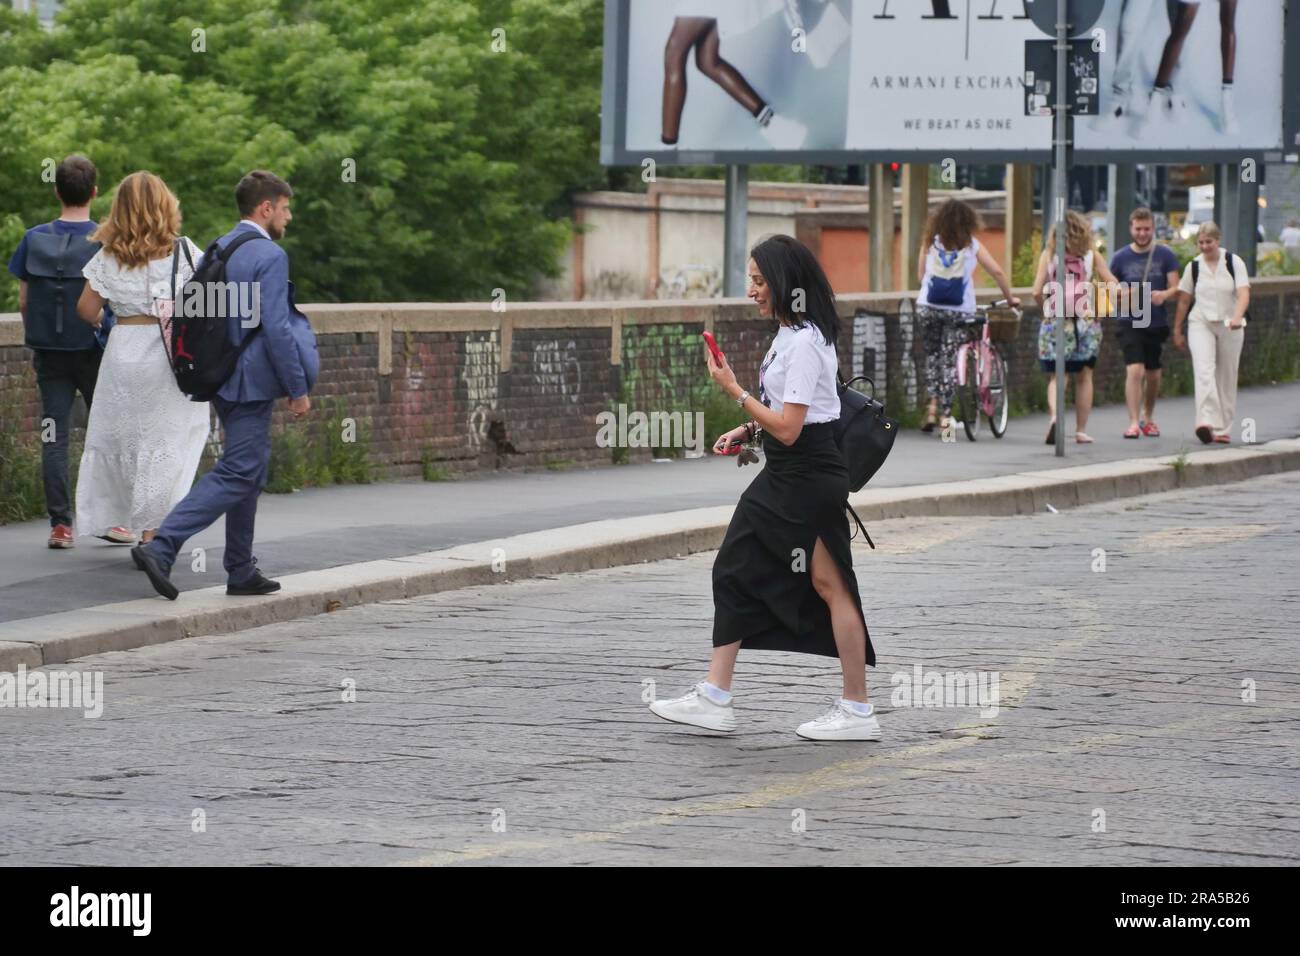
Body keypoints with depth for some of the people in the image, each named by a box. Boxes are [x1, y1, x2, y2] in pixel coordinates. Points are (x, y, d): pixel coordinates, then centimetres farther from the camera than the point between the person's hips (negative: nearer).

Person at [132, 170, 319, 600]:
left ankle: (241, 571, 18)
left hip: (222, 377, 9)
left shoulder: (219, 249, 12)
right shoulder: (270, 257, -15)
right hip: (251, 382, -9)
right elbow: (277, 329, -20)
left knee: (250, 471, 16)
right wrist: (298, 390, -14)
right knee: (237, 474, -8)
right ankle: (160, 547, -18)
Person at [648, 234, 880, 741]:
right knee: (734, 572, 9)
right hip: (784, 476, 10)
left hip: (808, 477, -10)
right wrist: (749, 430, 11)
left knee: (829, 586, -2)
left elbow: (788, 428, -22)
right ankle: (714, 699, 12)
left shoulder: (804, 343, -20)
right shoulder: (790, 334, 11)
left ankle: (857, 710, 7)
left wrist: (735, 390, -16)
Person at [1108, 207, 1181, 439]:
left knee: (1153, 375, 14)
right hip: (1130, 323, -2)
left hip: (1156, 323, 2)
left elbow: (1175, 289, -2)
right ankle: (1133, 422, -16)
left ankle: (1148, 418, 34)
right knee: (1134, 371, -17)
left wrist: (1164, 294, -23)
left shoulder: (1165, 255, 0)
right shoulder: (1120, 257, 1)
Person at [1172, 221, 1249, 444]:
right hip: (1200, 324, 0)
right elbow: (1184, 300, 11)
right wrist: (1177, 330, 12)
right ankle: (1207, 422, -33)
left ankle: (1223, 428, 15)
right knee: (1204, 370, -20)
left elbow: (1244, 294, -11)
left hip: (1229, 326, 0)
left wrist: (1237, 317, -29)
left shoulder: (1234, 263, -1)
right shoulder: (1194, 266, 5)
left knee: (1226, 377, 6)